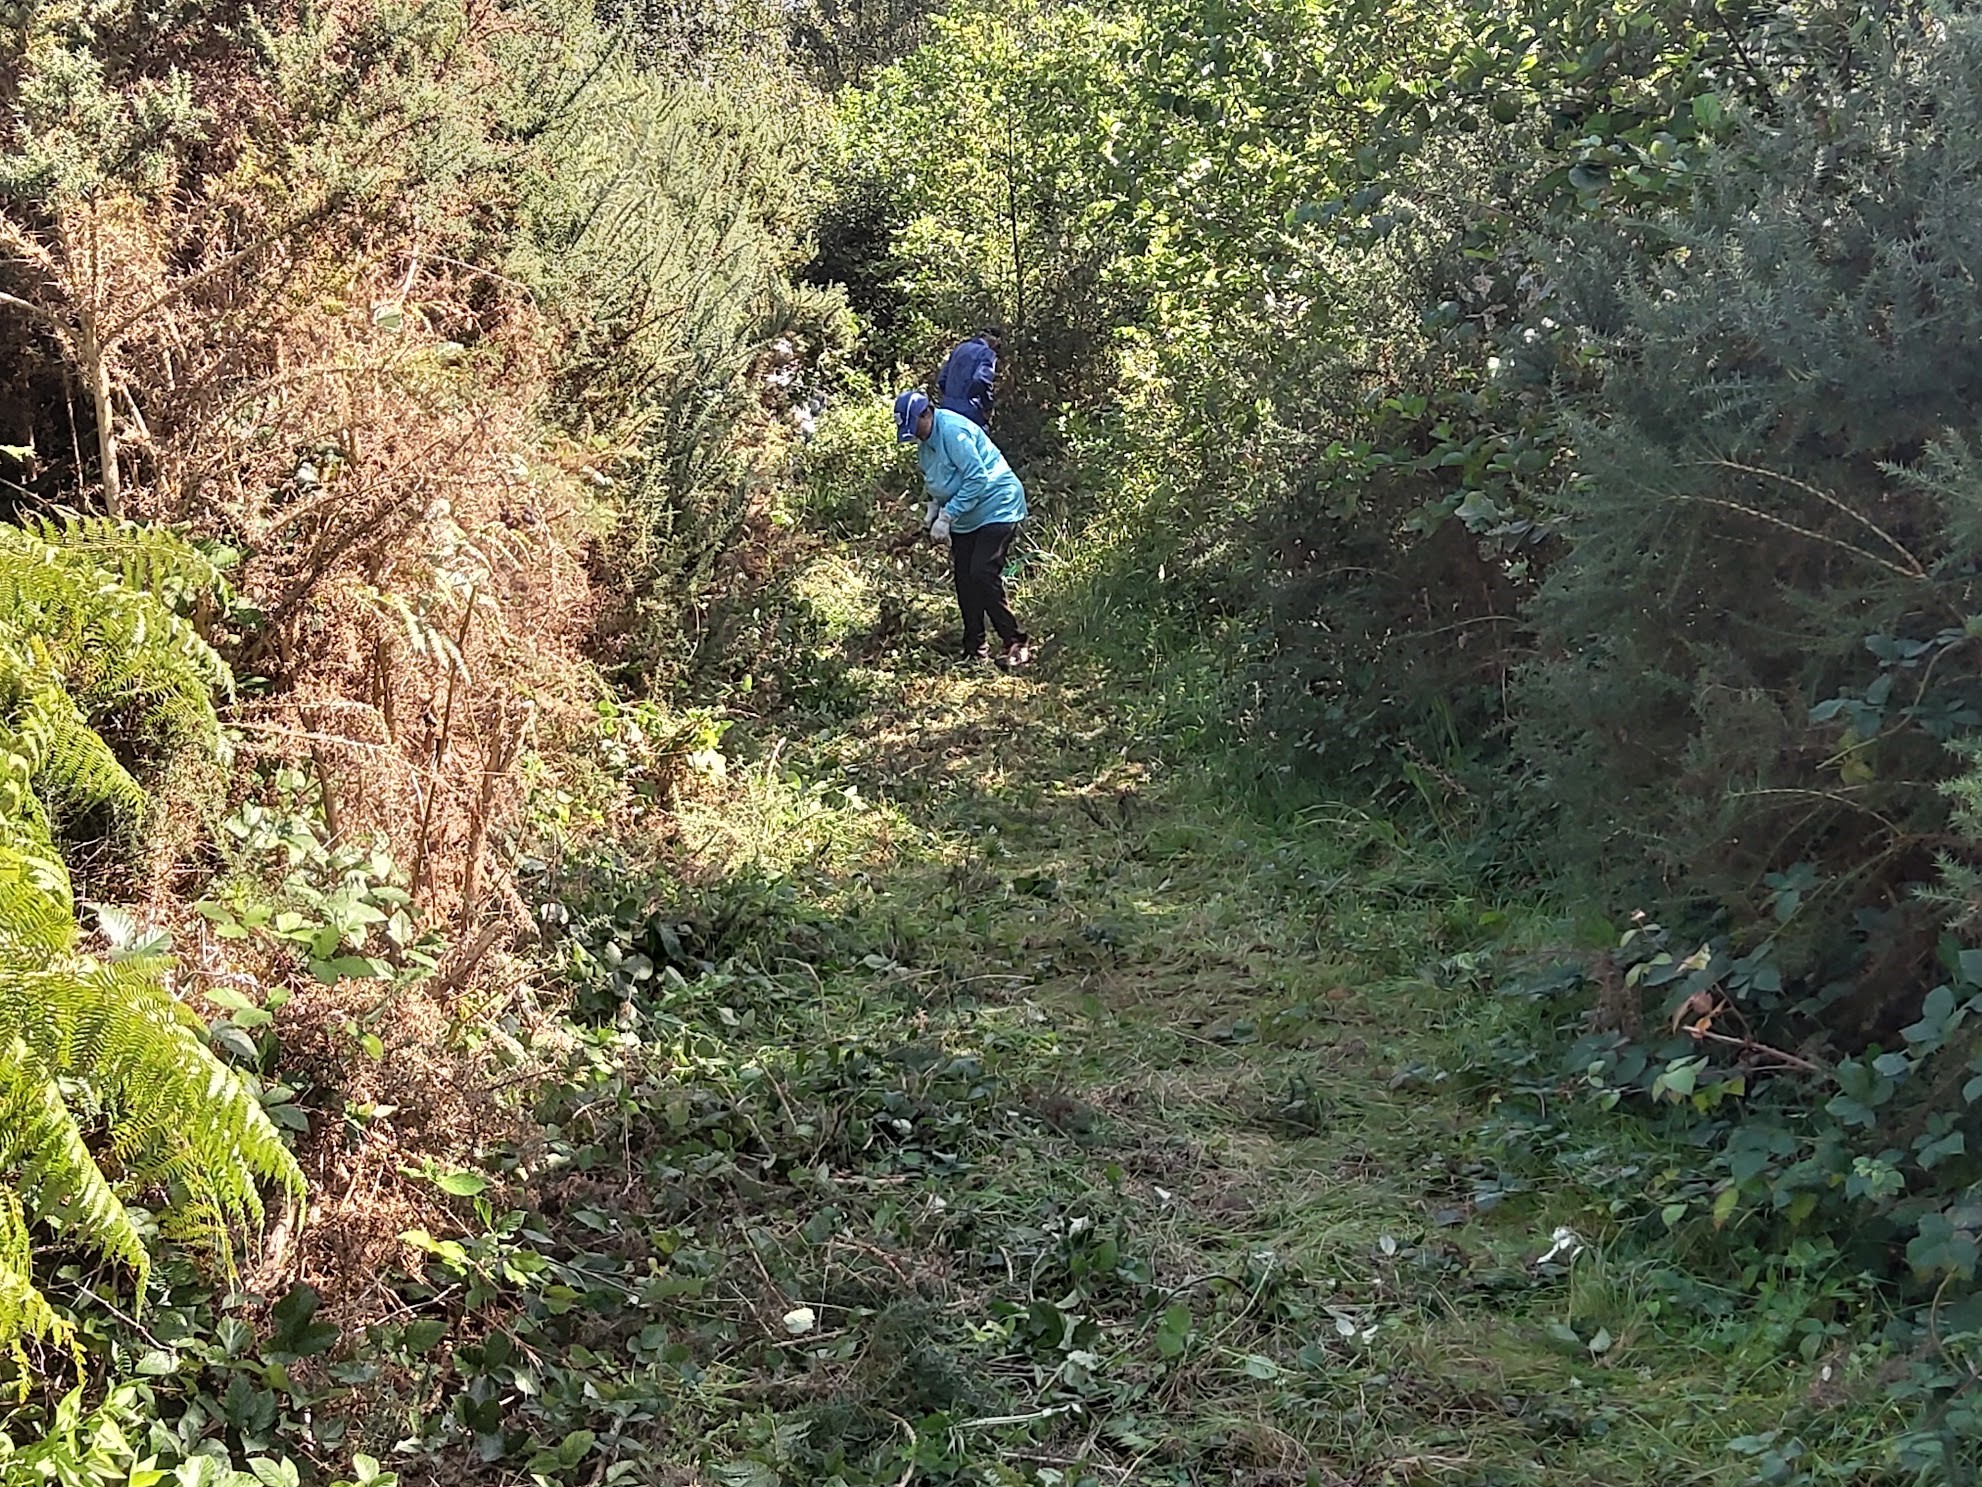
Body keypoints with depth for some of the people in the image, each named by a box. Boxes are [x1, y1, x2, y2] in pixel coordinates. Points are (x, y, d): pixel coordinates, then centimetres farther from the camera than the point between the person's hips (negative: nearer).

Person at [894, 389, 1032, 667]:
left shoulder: (953, 432, -23)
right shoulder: (925, 441, 8)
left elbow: (977, 479, -27)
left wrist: (946, 516, -24)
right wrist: (934, 508, 4)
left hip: (996, 509, -10)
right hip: (964, 518, 10)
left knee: (983, 575, -19)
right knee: (963, 579, 7)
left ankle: (1016, 643, -13)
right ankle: (974, 647, 15)